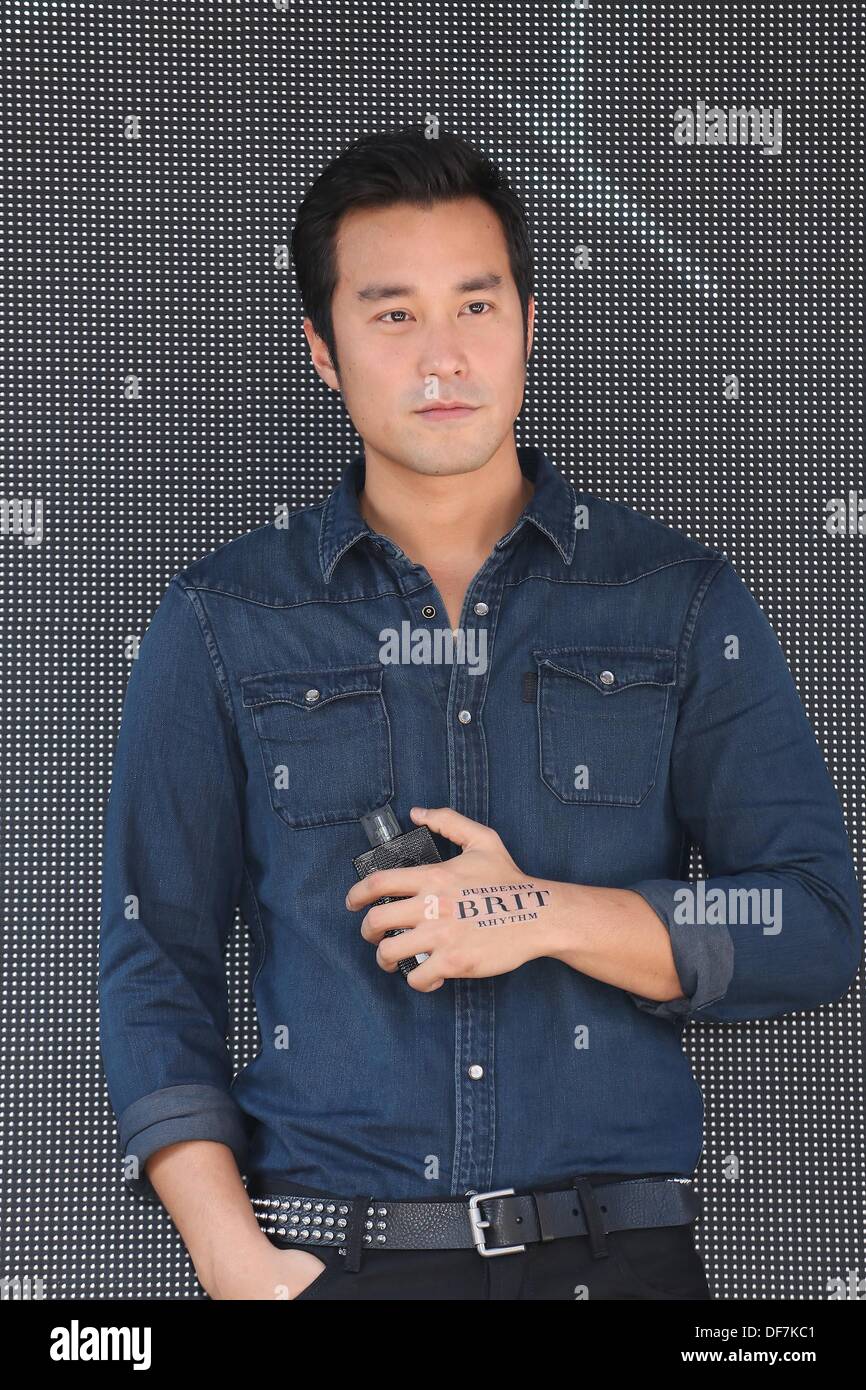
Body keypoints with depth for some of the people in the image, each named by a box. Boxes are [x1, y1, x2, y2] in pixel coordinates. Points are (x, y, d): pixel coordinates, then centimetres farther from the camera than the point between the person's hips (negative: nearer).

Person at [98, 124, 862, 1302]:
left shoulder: (683, 602, 4)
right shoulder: (222, 623, 5)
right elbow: (155, 962, 3)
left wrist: (547, 917, -14)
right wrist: (234, 1258, -9)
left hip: (614, 1251, 1)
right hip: (330, 1259, 0)